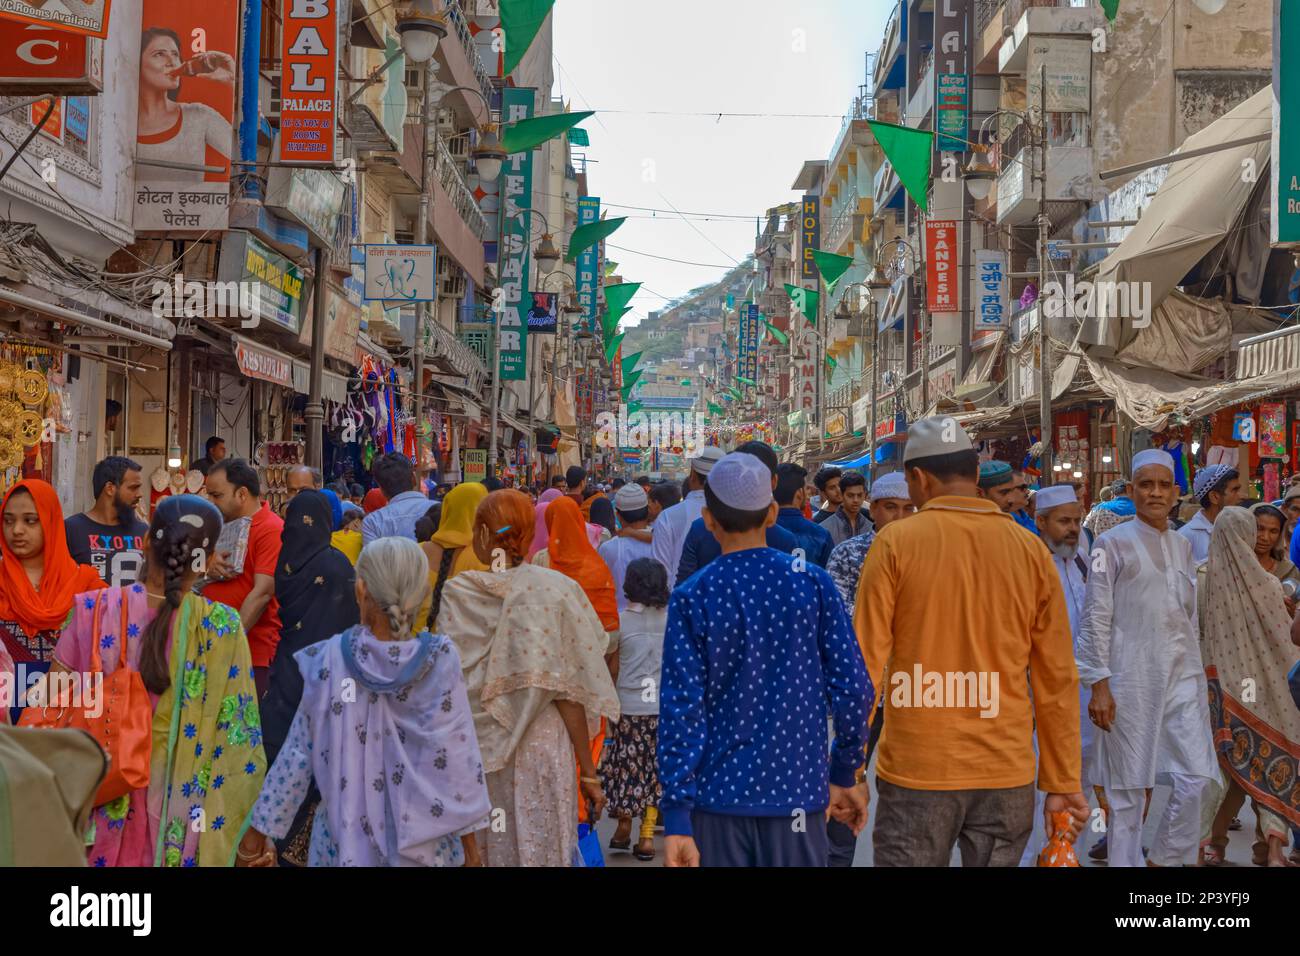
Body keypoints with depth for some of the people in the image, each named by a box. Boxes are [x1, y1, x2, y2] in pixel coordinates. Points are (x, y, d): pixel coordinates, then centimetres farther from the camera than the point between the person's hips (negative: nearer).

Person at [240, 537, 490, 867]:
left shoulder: (330, 659, -12)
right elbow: (457, 755, -10)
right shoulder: (440, 659, -14)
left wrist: (261, 828, 4)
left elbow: (297, 752, -7)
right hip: (421, 843, 0)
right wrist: (469, 837, 0)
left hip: (345, 840, 0)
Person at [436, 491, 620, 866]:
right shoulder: (555, 590, -8)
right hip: (540, 748, -2)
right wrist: (588, 771, -2)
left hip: (469, 754, 2)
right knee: (540, 850, 8)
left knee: (478, 851, 14)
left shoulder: (456, 595, -4)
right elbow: (566, 694, -8)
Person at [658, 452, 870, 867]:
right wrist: (844, 774, 9)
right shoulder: (814, 584, -4)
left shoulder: (691, 599, -7)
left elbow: (681, 711, -10)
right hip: (798, 797, 1)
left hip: (718, 796, 0)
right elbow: (852, 689, -4)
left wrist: (676, 816, -7)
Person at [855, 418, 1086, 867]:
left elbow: (866, 662, -5)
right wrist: (1062, 782, 13)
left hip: (917, 770, -3)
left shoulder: (896, 542, -6)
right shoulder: (1031, 550, 2)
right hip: (1008, 773, 3)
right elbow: (1057, 678, 5)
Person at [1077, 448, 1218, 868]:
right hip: (1131, 677, -5)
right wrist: (1098, 685, -12)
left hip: (1182, 675, 5)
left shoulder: (1183, 545, 14)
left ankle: (1163, 860, 16)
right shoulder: (1112, 544, -3)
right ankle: (1124, 861, 13)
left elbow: (1191, 616, 19)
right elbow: (1095, 618, -6)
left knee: (1196, 778, -2)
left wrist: (1197, 671, 15)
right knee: (1128, 788, 1)